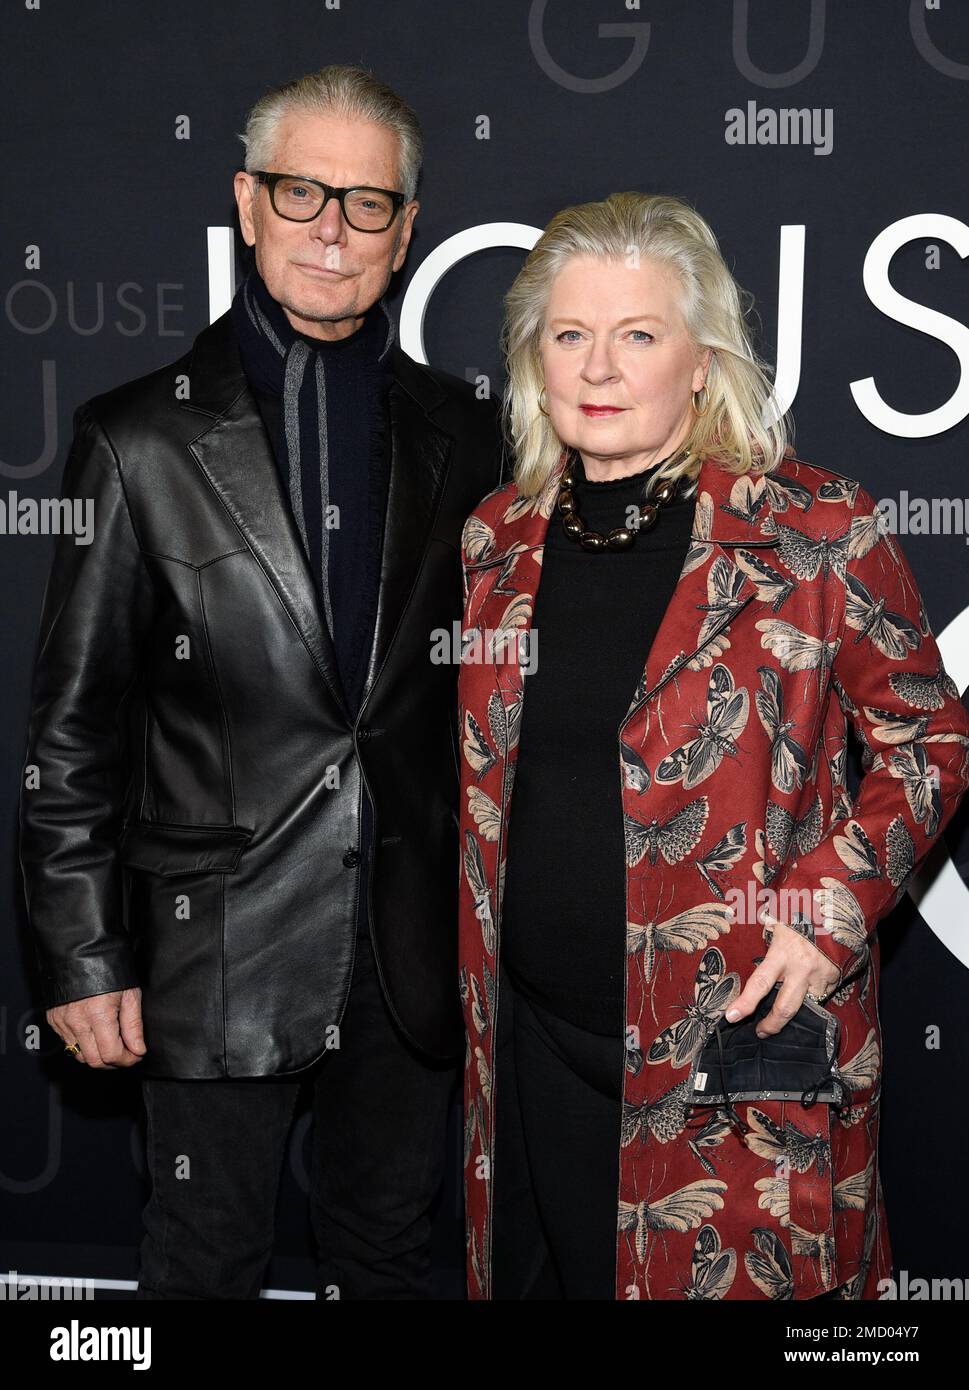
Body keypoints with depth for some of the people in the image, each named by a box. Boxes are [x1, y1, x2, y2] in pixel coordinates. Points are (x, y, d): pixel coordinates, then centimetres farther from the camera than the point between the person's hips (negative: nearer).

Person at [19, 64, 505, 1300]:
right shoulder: (140, 441, -5)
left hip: (415, 952, 3)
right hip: (217, 949, -2)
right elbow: (71, 726, -5)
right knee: (209, 1260, 14)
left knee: (387, 1250, 20)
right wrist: (84, 957, -7)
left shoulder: (460, 433, 3)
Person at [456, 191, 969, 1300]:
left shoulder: (816, 530, -8)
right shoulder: (498, 539, 5)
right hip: (531, 1046, 4)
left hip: (743, 1049, -4)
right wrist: (472, 981, 10)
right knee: (545, 1273, 17)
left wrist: (832, 910, -13)